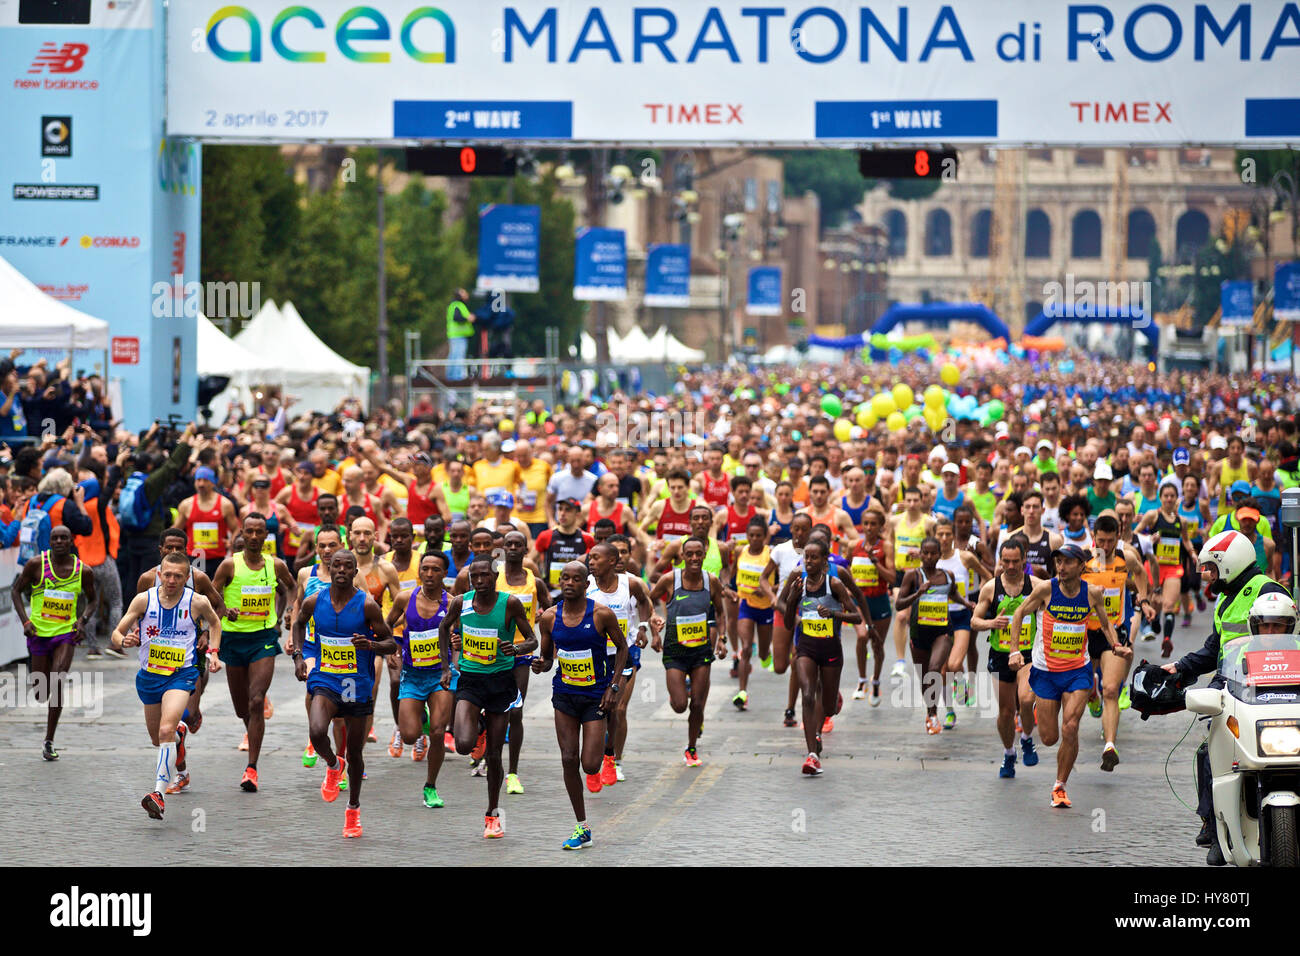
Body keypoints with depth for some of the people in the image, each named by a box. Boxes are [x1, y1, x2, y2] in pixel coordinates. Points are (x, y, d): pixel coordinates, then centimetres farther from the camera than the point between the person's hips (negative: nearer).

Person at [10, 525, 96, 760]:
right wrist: (25, 621, -7)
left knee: (57, 682, -19)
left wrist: (83, 619, -5)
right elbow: (16, 590, 5)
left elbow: (91, 600, 14)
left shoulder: (83, 571, -2)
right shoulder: (36, 564, -5)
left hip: (66, 633, -1)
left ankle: (49, 741, -11)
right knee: (40, 694, 5)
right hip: (39, 633, 1)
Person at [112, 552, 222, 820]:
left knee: (166, 730, -26)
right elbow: (116, 634, -2)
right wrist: (125, 640, -24)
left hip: (181, 675, -4)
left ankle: (159, 793, -30)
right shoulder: (143, 600, -7)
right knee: (158, 738, 20)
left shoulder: (198, 603, -8)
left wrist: (212, 650, 5)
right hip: (149, 676, 4)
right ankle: (180, 732, 59)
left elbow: (214, 622, 16)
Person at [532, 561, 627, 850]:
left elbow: (622, 647, 1)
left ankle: (602, 742, 31)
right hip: (565, 694, 3)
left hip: (596, 696, -3)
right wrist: (540, 665, -15)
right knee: (569, 761, -1)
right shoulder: (550, 617, -2)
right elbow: (547, 657, 10)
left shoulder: (601, 614, -12)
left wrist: (613, 687, -6)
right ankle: (582, 828, 9)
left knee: (590, 766, -8)